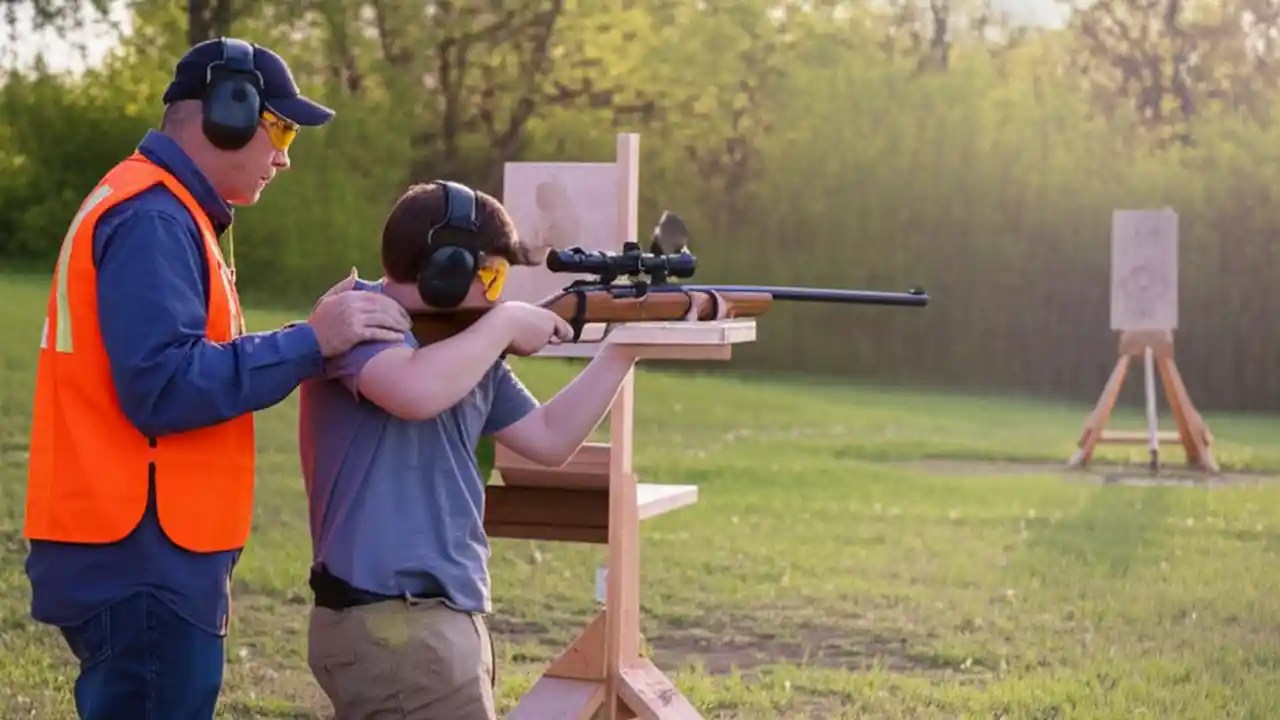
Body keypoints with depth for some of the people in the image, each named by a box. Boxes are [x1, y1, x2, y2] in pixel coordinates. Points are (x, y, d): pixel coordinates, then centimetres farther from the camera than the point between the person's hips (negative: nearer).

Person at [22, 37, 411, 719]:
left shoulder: (164, 212, 18)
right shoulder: (151, 219, -15)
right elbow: (162, 386, -24)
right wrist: (310, 341, -21)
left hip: (148, 558, 10)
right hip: (139, 563, -10)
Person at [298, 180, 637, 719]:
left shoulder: (469, 347, 15)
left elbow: (548, 439, 20)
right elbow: (417, 391, -31)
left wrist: (624, 348, 13)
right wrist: (505, 323, -15)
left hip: (448, 616, 10)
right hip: (389, 625, -10)